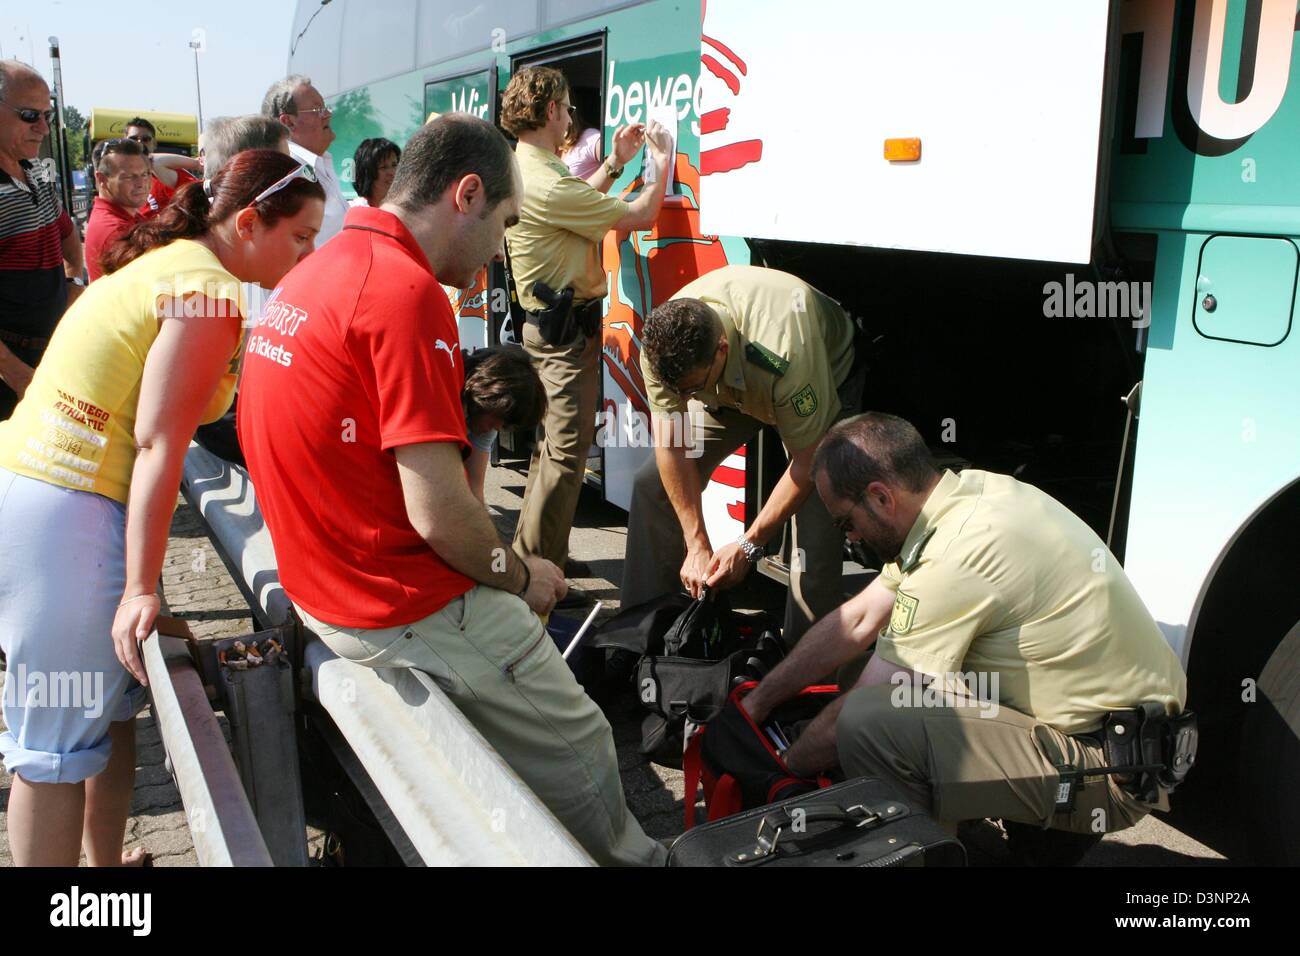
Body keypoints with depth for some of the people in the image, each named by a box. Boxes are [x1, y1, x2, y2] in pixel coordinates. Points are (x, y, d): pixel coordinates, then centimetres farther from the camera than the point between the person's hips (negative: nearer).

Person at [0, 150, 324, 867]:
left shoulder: (169, 261, 15)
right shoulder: (208, 291, -14)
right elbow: (158, 444, -20)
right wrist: (141, 589, -21)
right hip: (63, 513, -9)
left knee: (112, 702, 18)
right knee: (64, 740, -1)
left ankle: (107, 862, 31)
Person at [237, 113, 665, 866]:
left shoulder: (315, 274, 9)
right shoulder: (408, 292, -22)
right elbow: (439, 513, -25)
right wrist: (521, 576, -6)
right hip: (407, 607, -10)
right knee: (580, 758, 4)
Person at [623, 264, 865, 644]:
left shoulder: (784, 355, -46)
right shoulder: (664, 346, -31)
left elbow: (808, 461, -33)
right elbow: (671, 446, -21)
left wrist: (748, 545, -30)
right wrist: (697, 545, -21)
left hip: (826, 379, -4)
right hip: (731, 385, 5)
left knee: (817, 539, -19)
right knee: (653, 482, -4)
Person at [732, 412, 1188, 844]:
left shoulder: (952, 561, -25)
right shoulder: (969, 490, 1)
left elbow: (856, 721, -16)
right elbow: (857, 620, 9)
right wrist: (759, 700, 13)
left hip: (1113, 771, -9)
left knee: (869, 723, -25)